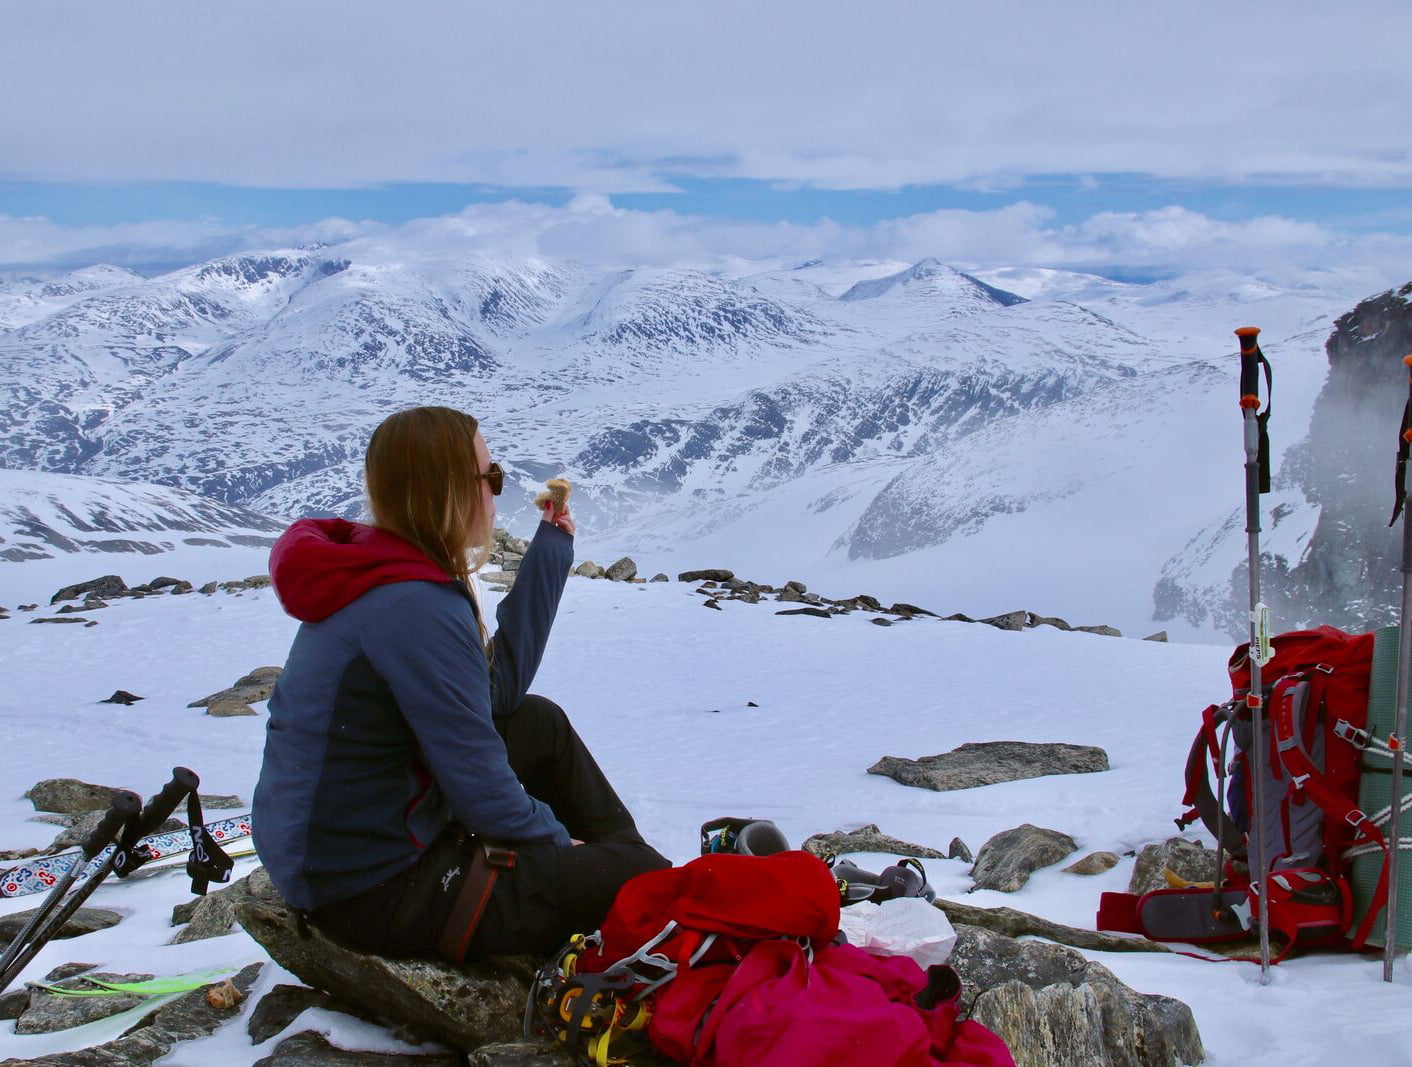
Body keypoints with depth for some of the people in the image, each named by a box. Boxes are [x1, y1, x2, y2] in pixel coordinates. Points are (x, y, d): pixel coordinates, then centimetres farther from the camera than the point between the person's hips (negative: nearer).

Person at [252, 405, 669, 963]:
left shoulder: (372, 573, 5)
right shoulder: (417, 608, -26)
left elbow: (497, 689, 9)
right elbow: (477, 784, -23)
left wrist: (551, 550, 12)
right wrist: (554, 840, -4)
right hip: (369, 891, -10)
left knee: (540, 722, 21)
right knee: (639, 881, -12)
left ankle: (628, 850, 29)